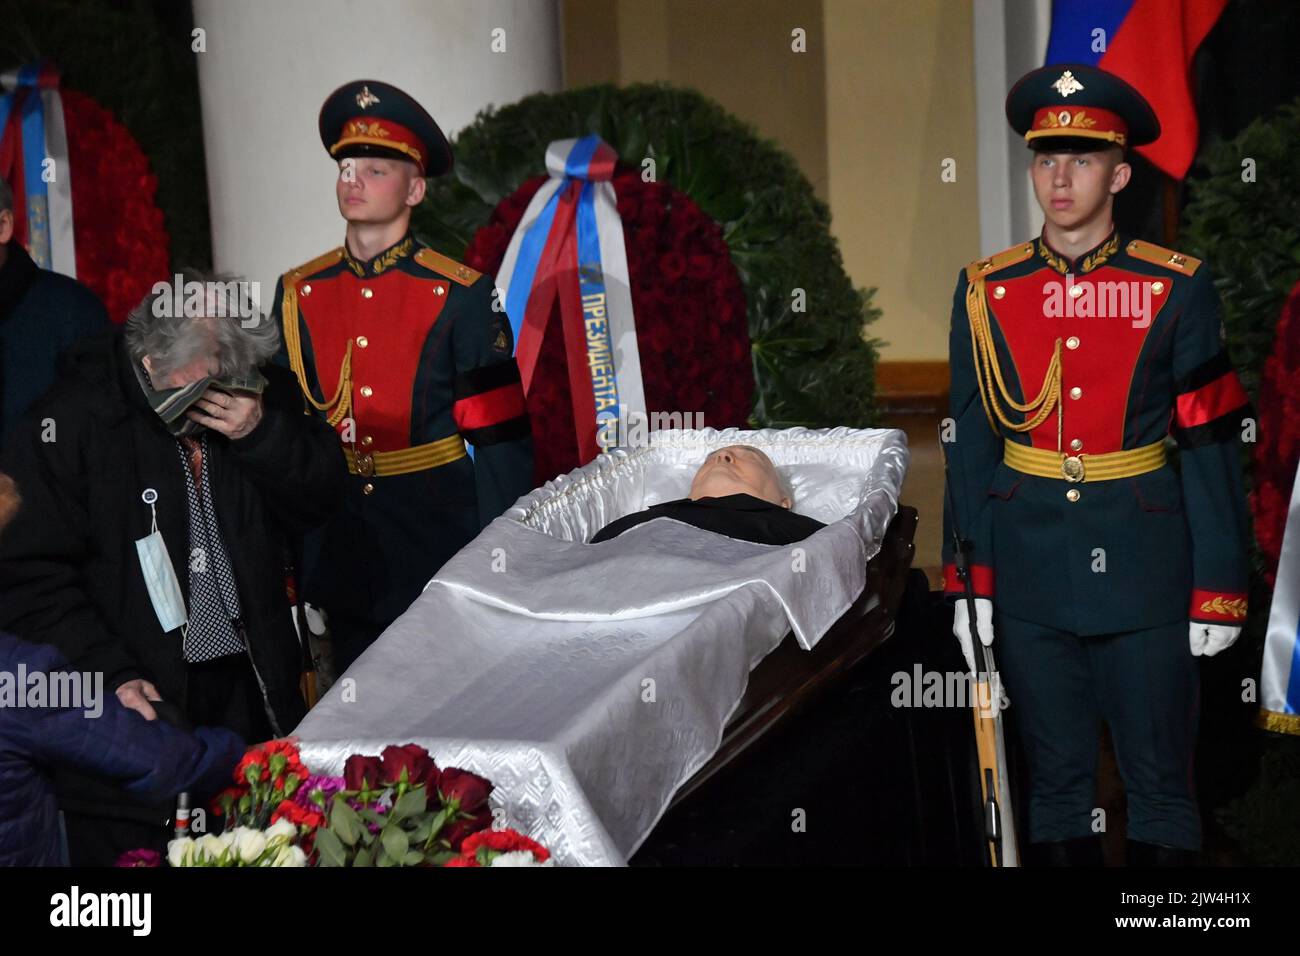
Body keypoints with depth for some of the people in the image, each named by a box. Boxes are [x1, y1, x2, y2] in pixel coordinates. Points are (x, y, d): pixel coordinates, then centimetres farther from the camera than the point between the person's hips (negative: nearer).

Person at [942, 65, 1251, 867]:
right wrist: (968, 579, 1)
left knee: (1161, 781, 6)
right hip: (1031, 567, 2)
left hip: (1144, 567, -2)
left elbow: (1212, 450, -4)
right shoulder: (987, 291, 2)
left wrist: (1220, 588, -6)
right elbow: (972, 445, 5)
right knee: (1057, 778, 11)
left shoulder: (1177, 290, -4)